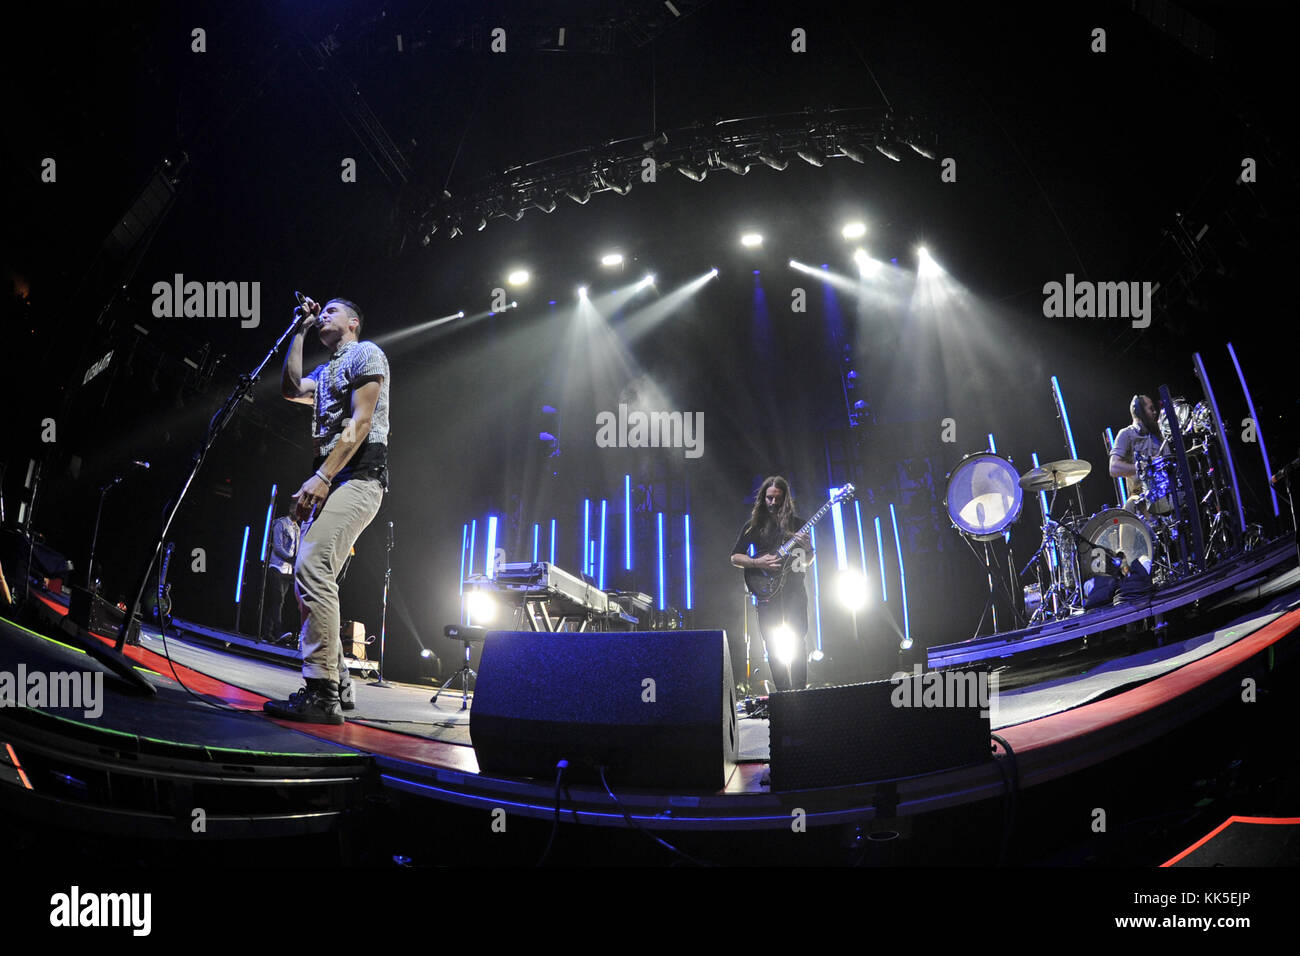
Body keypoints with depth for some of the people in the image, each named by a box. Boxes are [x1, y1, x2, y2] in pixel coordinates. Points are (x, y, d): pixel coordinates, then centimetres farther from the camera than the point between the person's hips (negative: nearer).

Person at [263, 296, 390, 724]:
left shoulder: (366, 353, 1)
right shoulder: (326, 371, 29)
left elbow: (361, 421, -11)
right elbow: (291, 389, 15)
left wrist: (321, 477, -18)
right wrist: (299, 332, 18)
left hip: (357, 477, -10)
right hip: (329, 482, 10)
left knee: (312, 569, -24)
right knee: (309, 577, 6)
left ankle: (321, 693, -26)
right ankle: (338, 686, 10)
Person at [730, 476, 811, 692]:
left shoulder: (796, 523, 10)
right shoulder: (754, 525, 8)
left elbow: (808, 561, 13)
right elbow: (734, 557, 7)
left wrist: (805, 548, -10)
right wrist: (757, 563, -10)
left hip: (794, 587, 0)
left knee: (796, 639, -8)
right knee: (772, 643, -3)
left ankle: (799, 692, -7)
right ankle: (783, 692, 2)